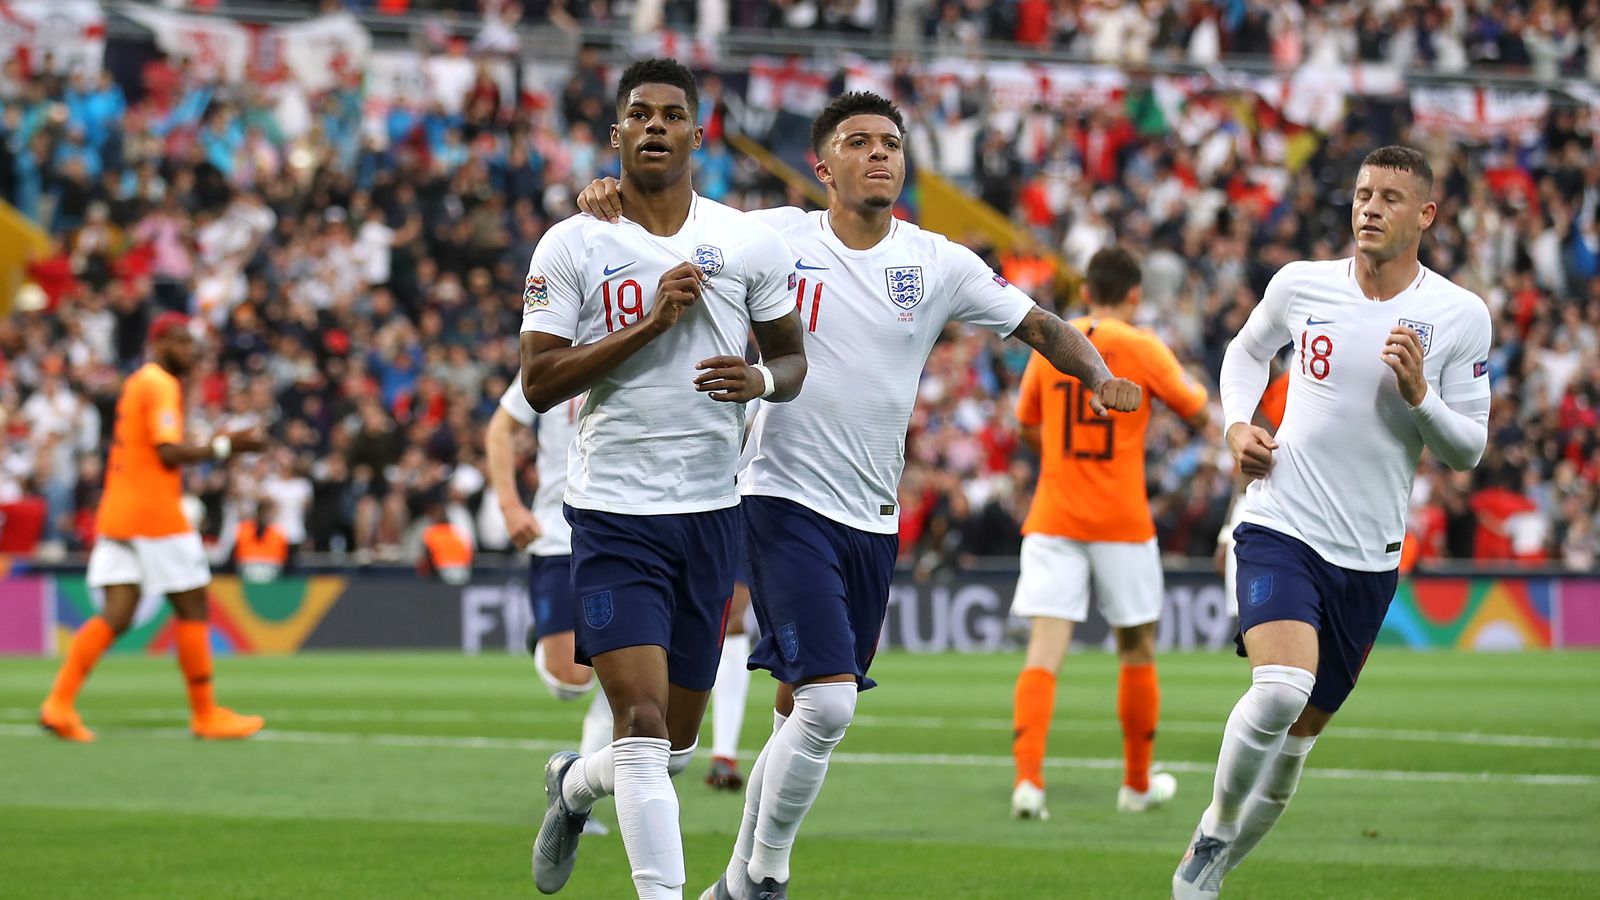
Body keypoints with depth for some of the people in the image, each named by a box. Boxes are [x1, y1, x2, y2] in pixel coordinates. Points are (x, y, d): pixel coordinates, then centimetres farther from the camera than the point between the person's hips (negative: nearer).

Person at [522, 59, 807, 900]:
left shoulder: (748, 241, 4)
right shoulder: (571, 246, -3)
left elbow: (792, 355, 13)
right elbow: (538, 383, -8)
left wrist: (762, 380, -11)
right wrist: (650, 323, -18)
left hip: (710, 511, 3)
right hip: (612, 514, -3)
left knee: (677, 739, 13)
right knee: (643, 722, -17)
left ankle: (575, 785, 44)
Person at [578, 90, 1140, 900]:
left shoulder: (937, 263, 3)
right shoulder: (778, 239, -3)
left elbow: (1039, 325, 7)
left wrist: (1099, 377, -11)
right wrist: (619, 199, -17)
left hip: (872, 520, 4)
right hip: (784, 499, -4)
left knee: (802, 710, 10)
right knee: (826, 700, -17)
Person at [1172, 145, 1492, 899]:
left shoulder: (1460, 316, -3)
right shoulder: (1300, 285, -1)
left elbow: (1467, 450, 1)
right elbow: (1247, 350, 21)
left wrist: (1419, 394, -18)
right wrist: (1237, 424, 2)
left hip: (1368, 556, 2)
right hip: (1280, 528, -2)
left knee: (1299, 735, 10)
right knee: (1281, 690, -28)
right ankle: (1216, 829, -4)